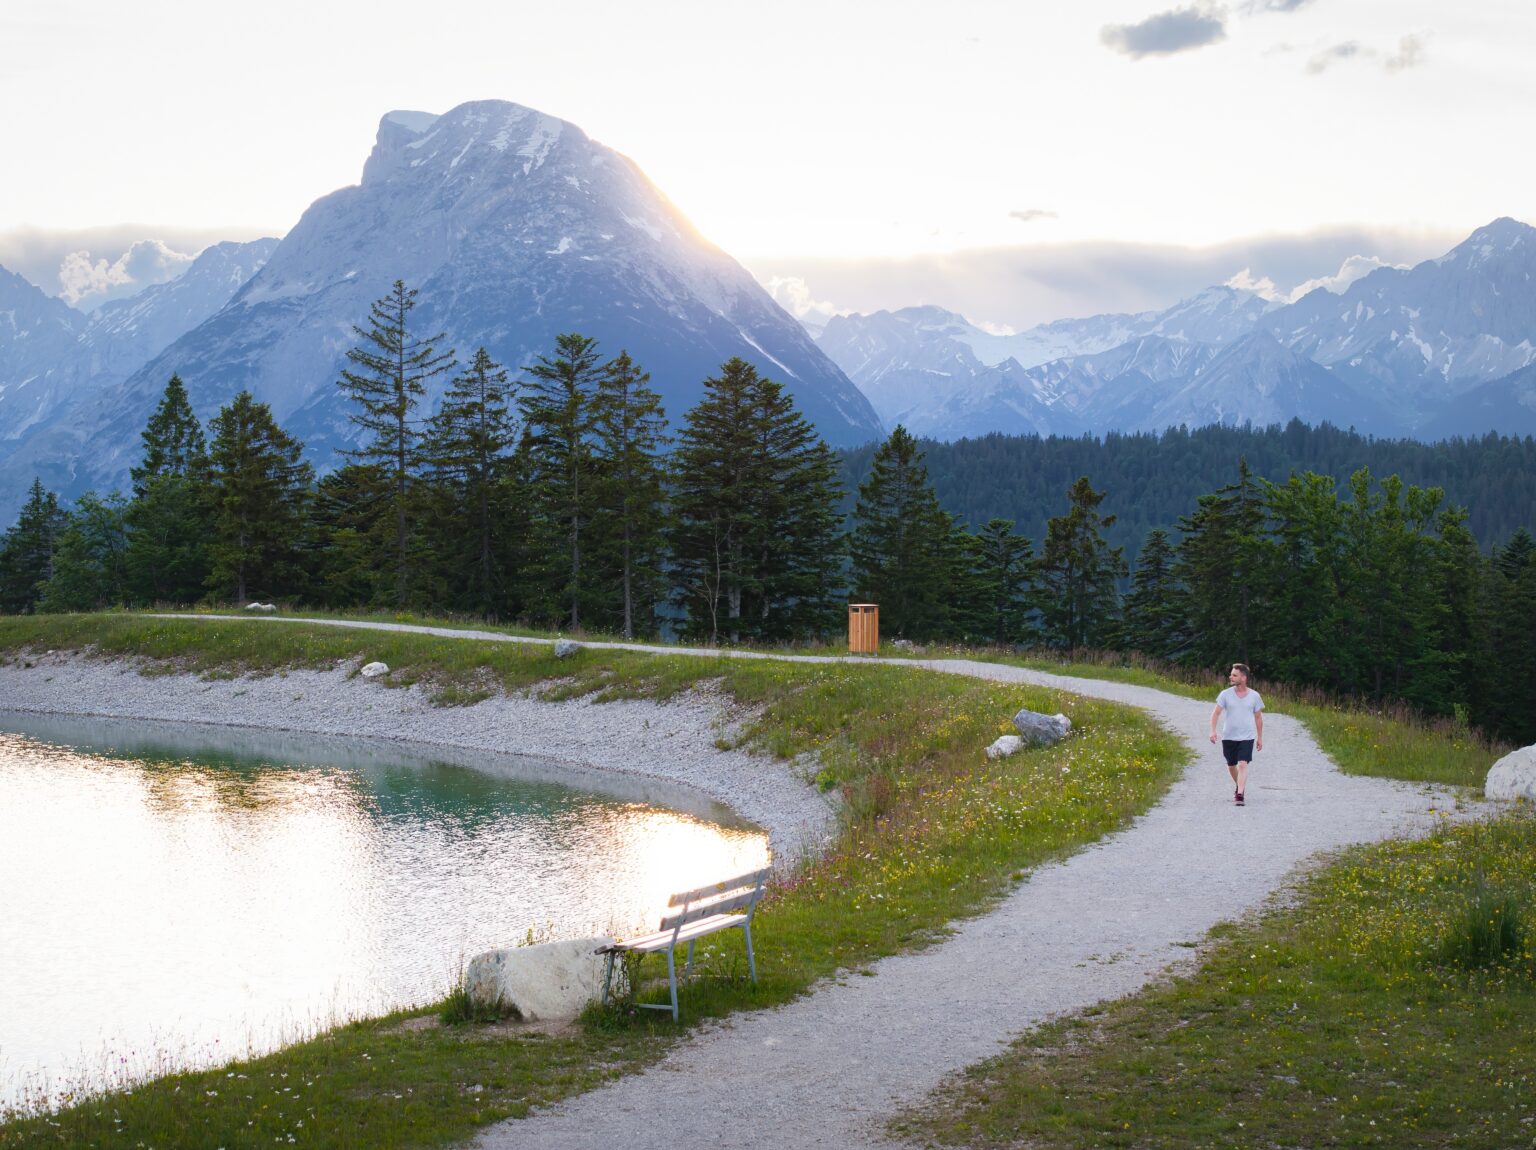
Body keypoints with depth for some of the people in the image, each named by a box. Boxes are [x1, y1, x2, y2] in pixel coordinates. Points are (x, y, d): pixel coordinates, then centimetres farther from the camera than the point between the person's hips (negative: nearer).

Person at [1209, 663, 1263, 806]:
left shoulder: (1254, 696, -1)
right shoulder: (1226, 694, -2)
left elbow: (1258, 717, 9)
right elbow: (1216, 713, -3)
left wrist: (1260, 737, 12)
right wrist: (1213, 731, -18)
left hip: (1247, 737, -2)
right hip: (1229, 736, 2)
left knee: (1243, 764, -17)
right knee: (1231, 766, 14)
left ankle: (1240, 794, -21)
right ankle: (1239, 787, 39)